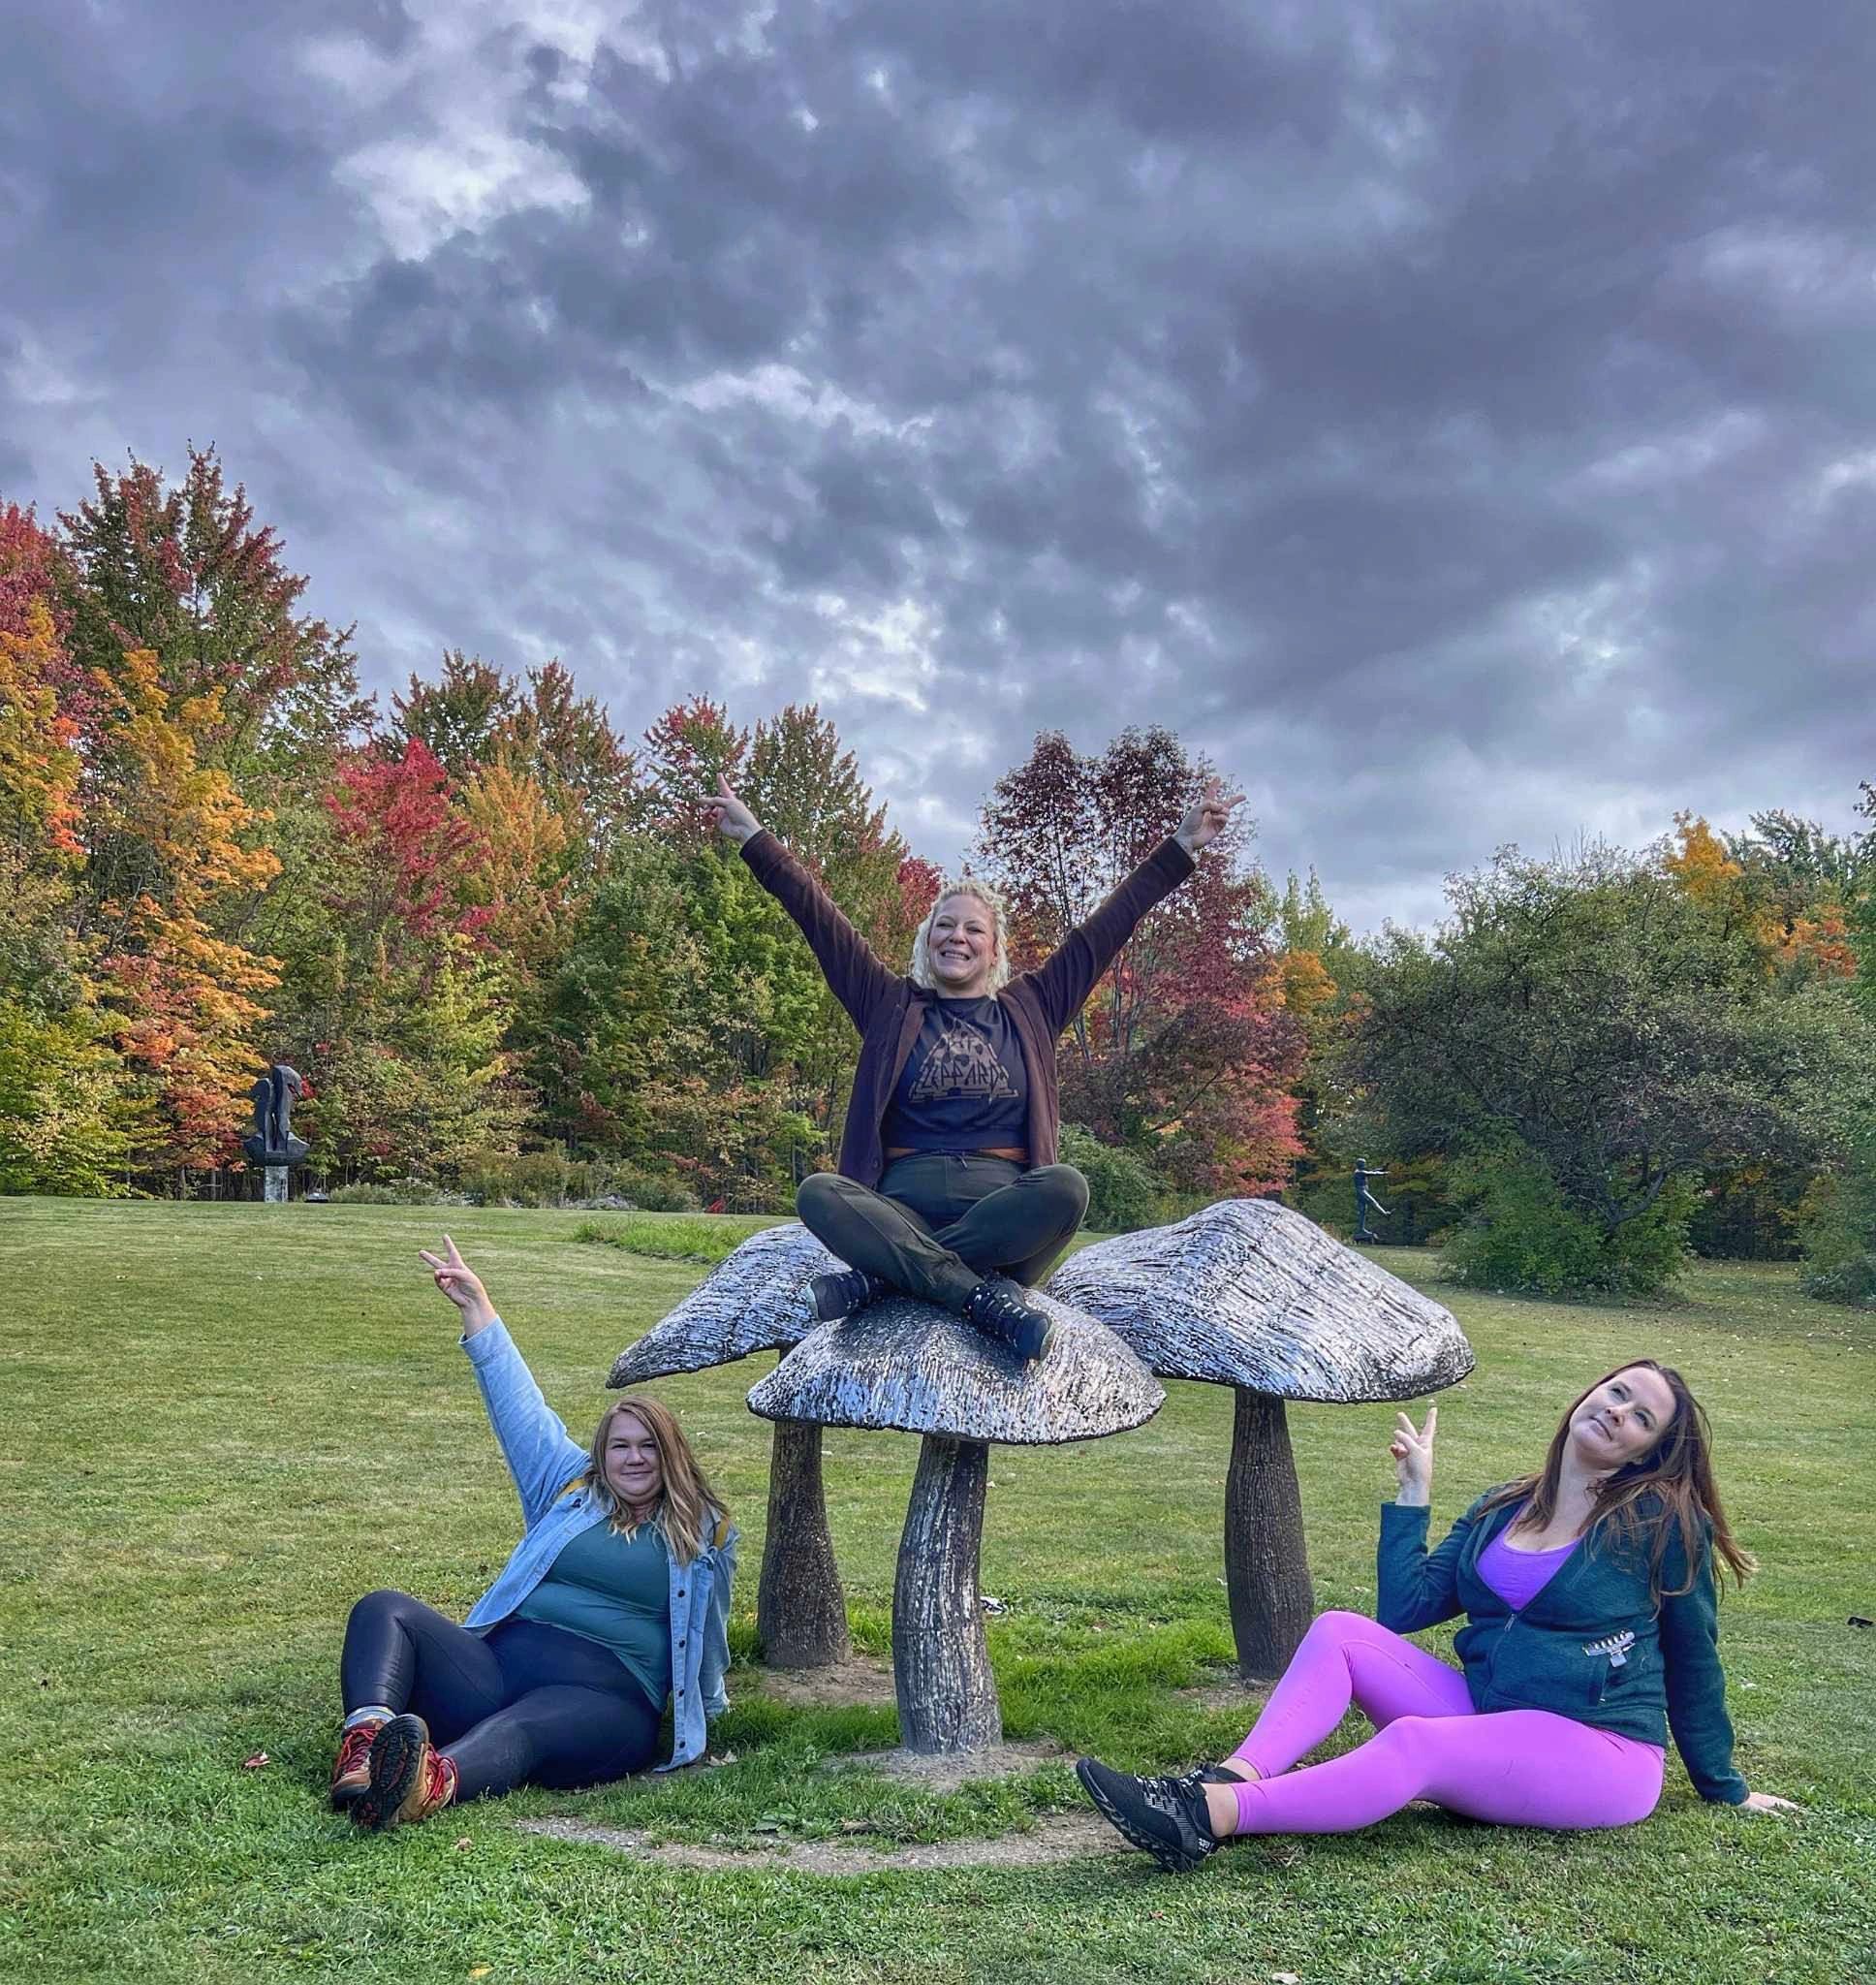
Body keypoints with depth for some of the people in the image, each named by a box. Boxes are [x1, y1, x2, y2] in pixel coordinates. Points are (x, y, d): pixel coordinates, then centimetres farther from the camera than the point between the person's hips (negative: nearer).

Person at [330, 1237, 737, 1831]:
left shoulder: (705, 1533, 18)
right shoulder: (571, 1489, 23)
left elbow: (708, 1632, 32)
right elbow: (519, 1404, 21)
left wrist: (707, 1705, 37)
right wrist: (476, 1305, 21)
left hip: (604, 1695, -4)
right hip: (496, 1665, 4)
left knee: (519, 1730, -40)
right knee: (385, 1610, -21)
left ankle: (433, 1782, -74)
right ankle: (365, 1742, -50)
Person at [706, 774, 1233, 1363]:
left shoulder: (1029, 1009, 19)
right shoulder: (892, 1007, 18)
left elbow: (1108, 925, 18)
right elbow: (817, 918, 14)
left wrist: (1181, 846, 17)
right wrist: (752, 837, 12)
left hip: (1004, 1204, 1)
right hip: (902, 1209, 0)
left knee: (1066, 1185, -33)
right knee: (818, 1193, -31)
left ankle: (877, 1277, -31)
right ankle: (986, 1297, -37)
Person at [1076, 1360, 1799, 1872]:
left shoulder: (1663, 1519, -3)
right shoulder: (1502, 1509, 11)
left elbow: (1693, 1658, 6)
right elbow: (1405, 1608, 5)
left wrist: (1724, 1788, 14)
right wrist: (1413, 1491, 5)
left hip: (1603, 1756, -6)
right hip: (1488, 1727, 6)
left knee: (1414, 1742, -33)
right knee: (1340, 1632, -14)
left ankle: (1208, 1817, -45)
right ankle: (1224, 1781, -35)